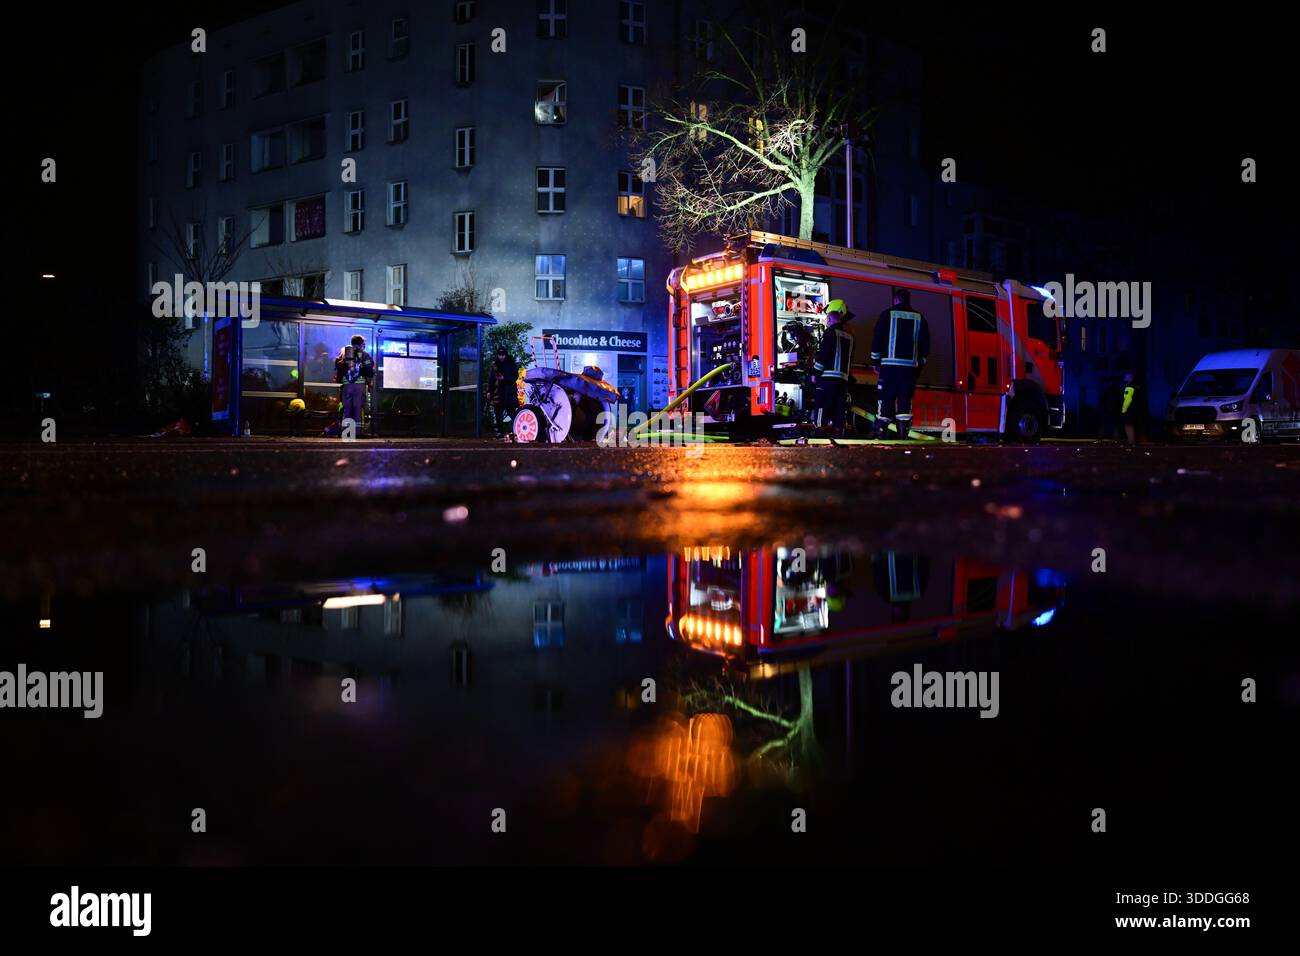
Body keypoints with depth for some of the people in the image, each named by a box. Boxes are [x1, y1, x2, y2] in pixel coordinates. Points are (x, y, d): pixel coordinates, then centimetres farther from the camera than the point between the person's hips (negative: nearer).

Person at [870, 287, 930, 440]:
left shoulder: (887, 314, 4)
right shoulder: (919, 318, 11)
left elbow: (876, 340, 2)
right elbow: (925, 345, 12)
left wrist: (876, 363, 9)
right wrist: (919, 367, 19)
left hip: (889, 365, -2)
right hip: (910, 367, 2)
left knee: (885, 400, 0)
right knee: (905, 400, 3)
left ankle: (881, 433, -4)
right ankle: (904, 434, -4)